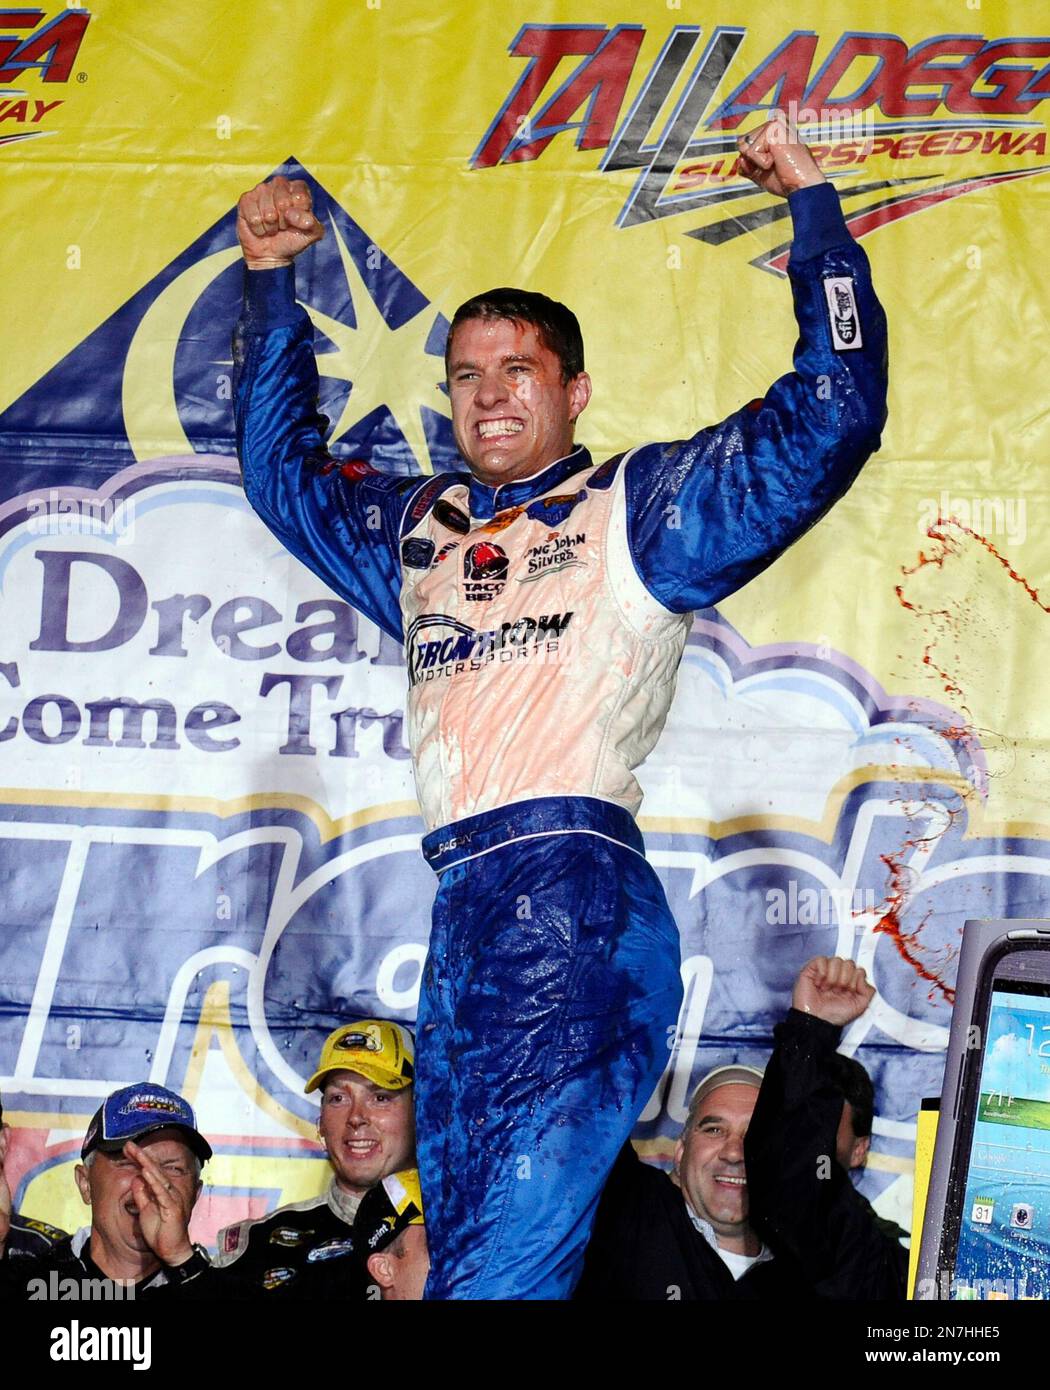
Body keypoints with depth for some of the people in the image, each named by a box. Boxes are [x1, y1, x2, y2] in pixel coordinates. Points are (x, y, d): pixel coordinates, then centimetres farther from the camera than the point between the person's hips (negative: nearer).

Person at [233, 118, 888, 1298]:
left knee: (507, 1253, -18)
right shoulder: (416, 530, 26)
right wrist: (270, 282, 36)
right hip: (461, 912, 6)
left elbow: (829, 417, 3)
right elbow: (282, 468, 42)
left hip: (576, 894, -6)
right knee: (463, 1232, 2)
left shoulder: (637, 505, 9)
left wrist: (814, 210, 4)